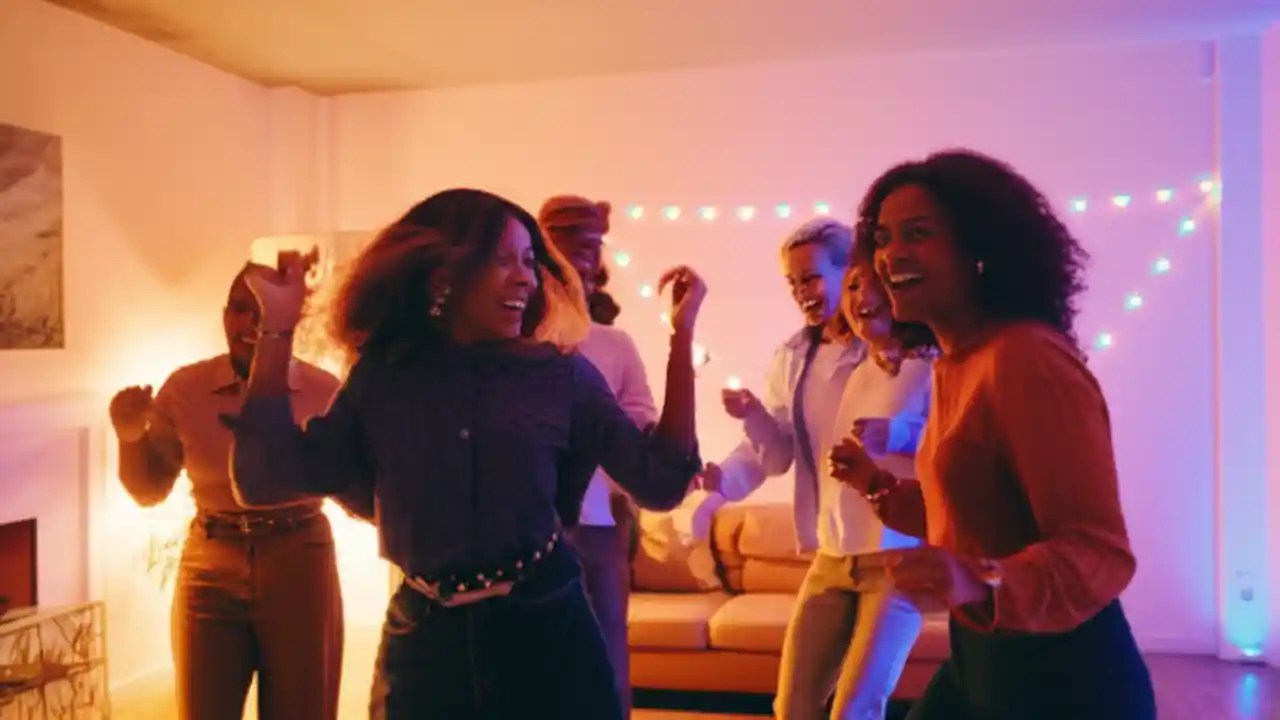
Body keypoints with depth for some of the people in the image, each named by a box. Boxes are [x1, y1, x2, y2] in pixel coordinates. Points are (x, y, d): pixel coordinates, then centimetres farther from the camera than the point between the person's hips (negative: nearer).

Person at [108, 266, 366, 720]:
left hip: (300, 565, -1)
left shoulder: (324, 392, -6)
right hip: (210, 567, 1)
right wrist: (131, 437, -11)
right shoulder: (184, 388, -3)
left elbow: (354, 493, 1)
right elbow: (150, 491, 6)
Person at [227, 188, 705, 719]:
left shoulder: (562, 374, -2)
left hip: (548, 632, 0)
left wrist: (682, 333, -8)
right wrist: (279, 326, -8)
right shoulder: (381, 376, 1)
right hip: (425, 641, 1)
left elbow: (661, 482, -5)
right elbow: (264, 479, -5)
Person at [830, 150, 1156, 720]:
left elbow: (1100, 551, -24)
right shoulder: (953, 364, 6)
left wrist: (979, 583, -39)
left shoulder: (1027, 358, -21)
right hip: (979, 658, 9)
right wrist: (880, 486, 9)